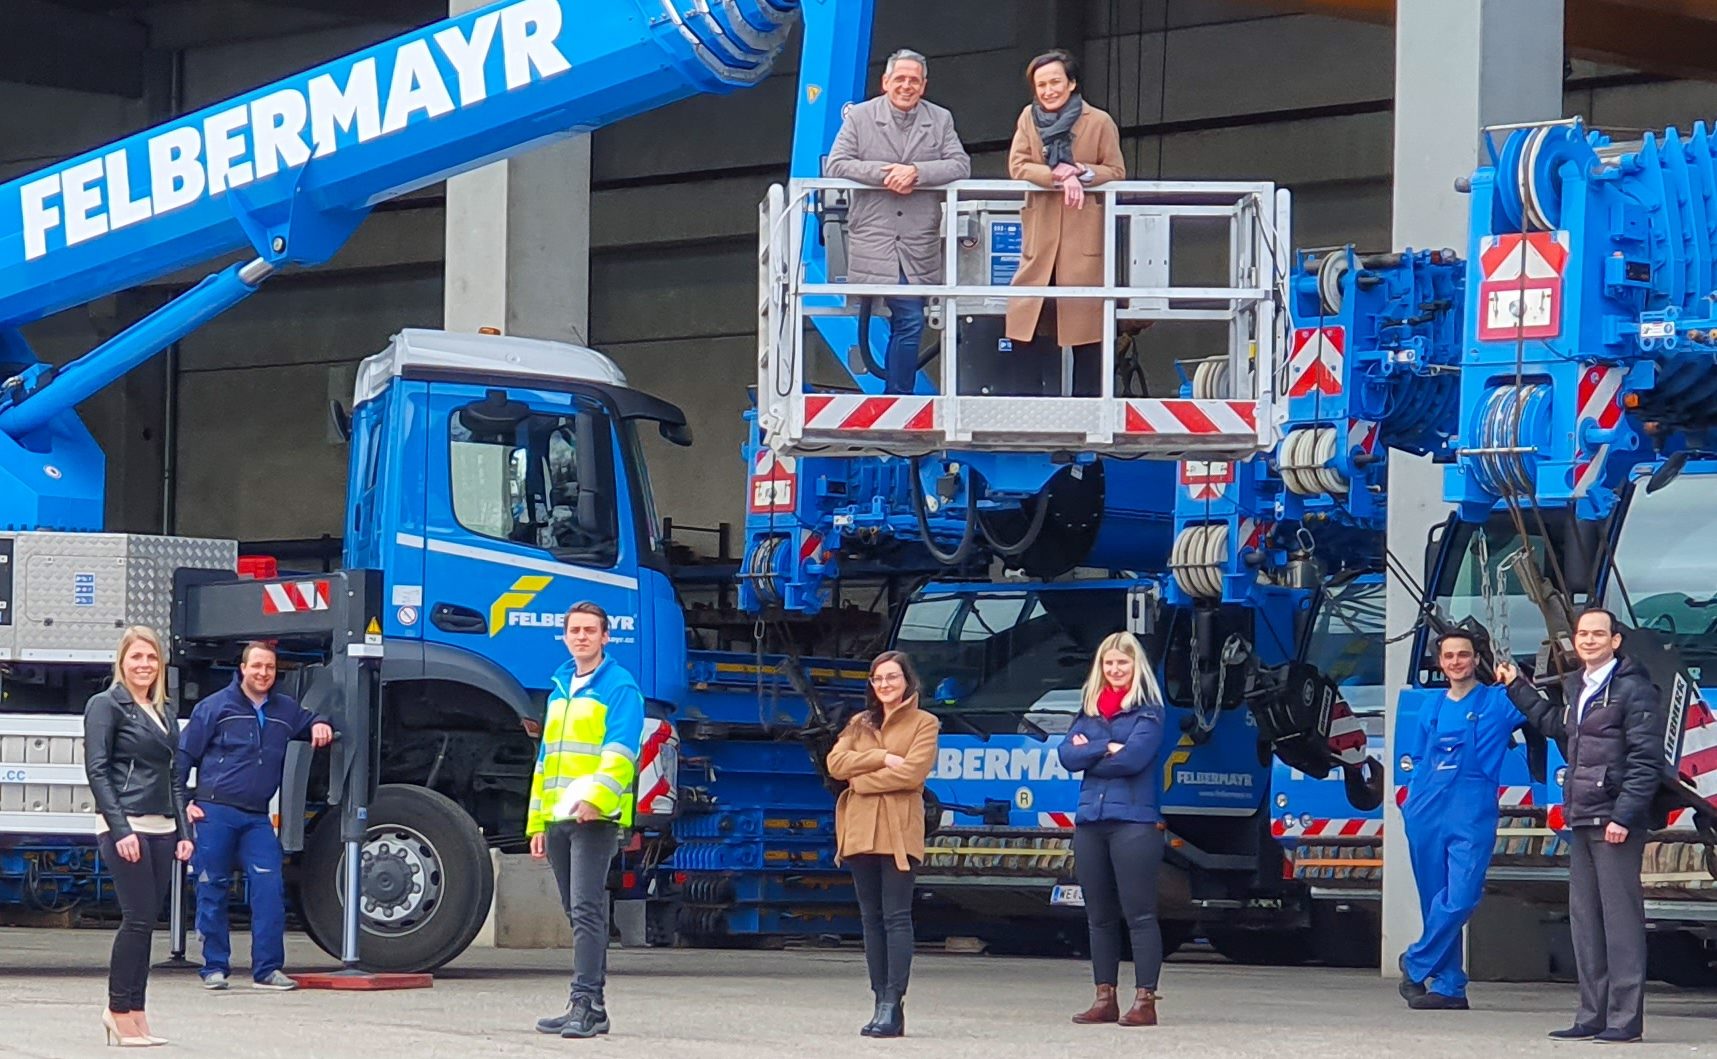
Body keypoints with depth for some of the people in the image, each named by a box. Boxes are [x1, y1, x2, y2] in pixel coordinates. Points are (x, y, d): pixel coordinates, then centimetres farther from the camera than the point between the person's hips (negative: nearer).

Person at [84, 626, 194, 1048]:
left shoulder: (164, 712, 18)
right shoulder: (106, 705, -2)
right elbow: (97, 771, -9)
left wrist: (184, 831, 12)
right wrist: (120, 830, -16)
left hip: (161, 829, 7)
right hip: (125, 827, -7)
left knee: (146, 922, 5)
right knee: (138, 918, -10)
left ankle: (132, 1013, 8)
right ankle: (120, 1010, -2)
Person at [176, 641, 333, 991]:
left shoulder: (285, 710, 15)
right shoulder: (215, 707, 2)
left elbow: (311, 721, 36)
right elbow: (184, 755, 4)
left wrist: (320, 725, 11)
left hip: (258, 817, 3)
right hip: (215, 813, -3)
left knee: (270, 889, -9)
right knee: (213, 890, 0)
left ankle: (267, 969, -6)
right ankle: (215, 967, 8)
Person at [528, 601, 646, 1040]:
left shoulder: (620, 687, -2)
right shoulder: (560, 688, 22)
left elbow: (620, 751, -14)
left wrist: (596, 796, -28)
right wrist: (537, 822, 21)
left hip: (596, 818, -8)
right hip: (557, 818, 8)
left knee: (586, 909, -14)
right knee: (578, 914, 8)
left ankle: (584, 1003, -18)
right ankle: (592, 1007, 11)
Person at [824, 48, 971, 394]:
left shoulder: (940, 120, 10)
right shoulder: (859, 117, 4)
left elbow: (961, 166, 0)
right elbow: (835, 165, -4)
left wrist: (916, 171, -16)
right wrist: (884, 173, -16)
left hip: (918, 246, 2)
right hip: (872, 243, -2)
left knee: (909, 322, 0)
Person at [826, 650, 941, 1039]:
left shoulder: (924, 724, 5)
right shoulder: (859, 724, 20)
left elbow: (912, 772, -10)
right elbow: (836, 762, 3)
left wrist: (862, 778, -5)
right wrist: (881, 759, -10)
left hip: (899, 830, -5)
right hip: (860, 829, 5)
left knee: (896, 916, -10)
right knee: (872, 918, 5)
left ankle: (892, 1005, -16)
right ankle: (881, 1003, 7)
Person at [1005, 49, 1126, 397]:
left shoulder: (1099, 122, 1)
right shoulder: (1029, 118, 9)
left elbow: (1116, 172, 3)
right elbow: (1018, 166, -1)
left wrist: (1081, 172, -16)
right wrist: (1059, 177, -15)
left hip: (1084, 234, -3)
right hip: (1042, 234, 3)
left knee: (1084, 317, -3)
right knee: (1042, 315, 3)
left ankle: (1087, 398, 3)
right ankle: (1049, 394, 11)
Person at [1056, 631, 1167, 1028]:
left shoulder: (1147, 712, 0)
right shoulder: (1088, 712, 16)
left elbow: (1133, 758, -15)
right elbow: (1067, 755, 2)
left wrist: (1088, 753, -3)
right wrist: (1106, 748, -10)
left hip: (1134, 822, -6)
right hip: (1090, 820, 6)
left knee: (1139, 914, -6)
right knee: (1099, 916, 10)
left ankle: (1145, 1000, -6)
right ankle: (1105, 999, 16)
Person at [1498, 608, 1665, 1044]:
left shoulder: (1633, 689, -8)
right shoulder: (1576, 688, 17)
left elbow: (1646, 761, -13)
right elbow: (1555, 725, 38)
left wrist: (1624, 816, -19)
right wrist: (1517, 688, 37)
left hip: (1616, 824, -9)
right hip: (1581, 822, 9)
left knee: (1620, 918, -7)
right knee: (1585, 921, 9)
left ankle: (1625, 1018, -6)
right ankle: (1593, 1016, 14)